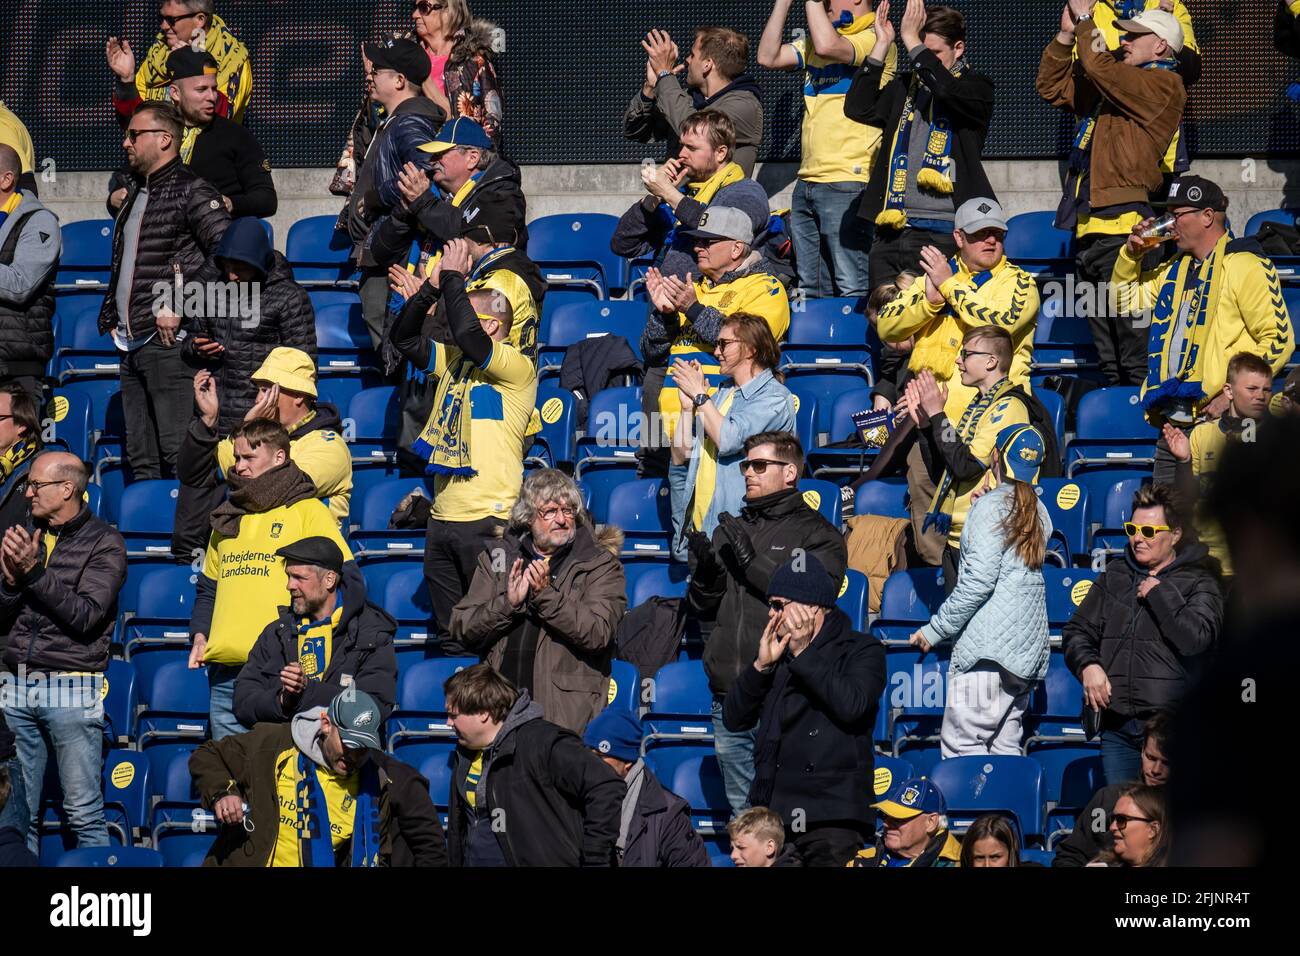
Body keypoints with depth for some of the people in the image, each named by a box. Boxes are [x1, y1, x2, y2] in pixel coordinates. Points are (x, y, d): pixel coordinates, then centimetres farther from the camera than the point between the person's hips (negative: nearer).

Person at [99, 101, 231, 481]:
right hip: (132, 345, 9)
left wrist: (178, 307, -18)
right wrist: (112, 317, 17)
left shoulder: (191, 191, -7)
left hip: (169, 340, -9)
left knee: (178, 453, -12)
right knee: (141, 460, 10)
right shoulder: (135, 195, 20)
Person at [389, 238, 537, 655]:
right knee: (451, 635, 11)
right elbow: (405, 338, 17)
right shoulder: (453, 359, 16)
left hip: (488, 521, -8)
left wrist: (453, 277, -10)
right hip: (442, 520, 8)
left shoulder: (517, 366, -8)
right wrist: (431, 288, 5)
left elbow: (467, 336, -22)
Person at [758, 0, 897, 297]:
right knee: (810, 290, 11)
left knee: (851, 289, -11)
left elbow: (827, 46, -24)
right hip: (807, 181, 9)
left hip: (847, 185, -9)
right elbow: (768, 57, 12)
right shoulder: (814, 41, 20)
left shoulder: (876, 39, -8)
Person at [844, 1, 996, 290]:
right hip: (891, 231, 5)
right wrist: (882, 44, 3)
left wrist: (911, 39, -11)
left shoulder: (975, 88, 4)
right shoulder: (903, 89, 19)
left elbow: (945, 89, -18)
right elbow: (858, 108, 5)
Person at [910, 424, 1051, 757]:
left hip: (988, 648, -9)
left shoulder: (992, 506, -8)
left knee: (960, 745, -9)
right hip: (1028, 649, 9)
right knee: (1005, 749, 9)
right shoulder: (1038, 511, 14)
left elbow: (979, 581, -14)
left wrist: (935, 630, -8)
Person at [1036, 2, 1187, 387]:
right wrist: (1067, 34, 14)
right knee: (1102, 331, 12)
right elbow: (1053, 86, 26)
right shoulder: (1116, 84, 23)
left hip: (1122, 224, -9)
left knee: (1129, 329, -12)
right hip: (1089, 224, 9)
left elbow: (1098, 67, -18)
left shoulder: (1163, 85, -5)